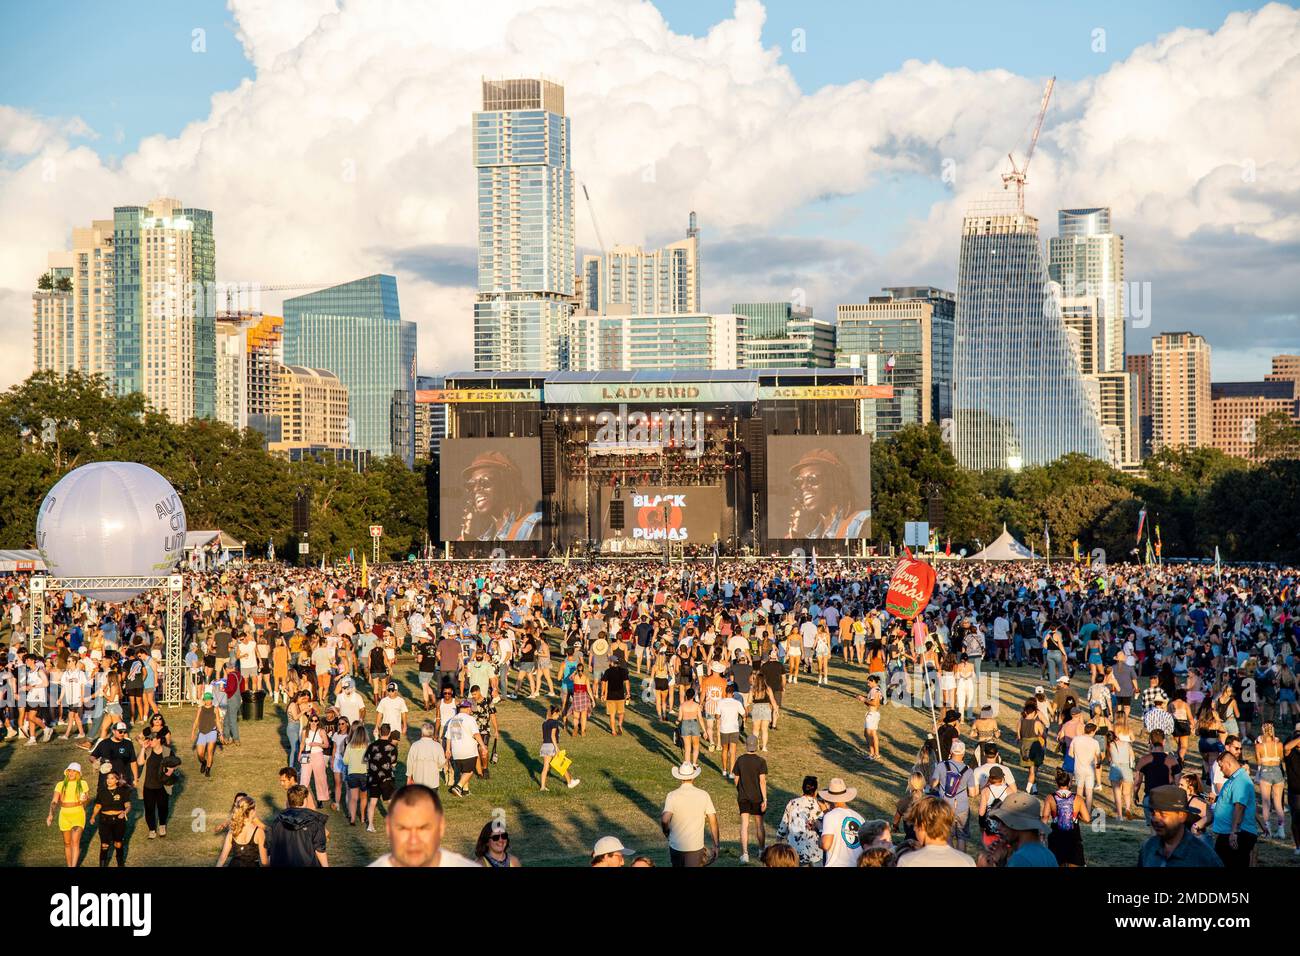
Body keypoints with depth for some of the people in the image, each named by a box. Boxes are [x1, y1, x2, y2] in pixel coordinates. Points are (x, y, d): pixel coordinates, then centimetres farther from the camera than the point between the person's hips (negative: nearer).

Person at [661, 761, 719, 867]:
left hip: (676, 846, 1)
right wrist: (716, 845, 6)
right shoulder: (704, 795, -3)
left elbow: (665, 820, -20)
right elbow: (713, 821, -3)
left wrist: (667, 833, 1)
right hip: (696, 846, -1)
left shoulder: (672, 796, -8)